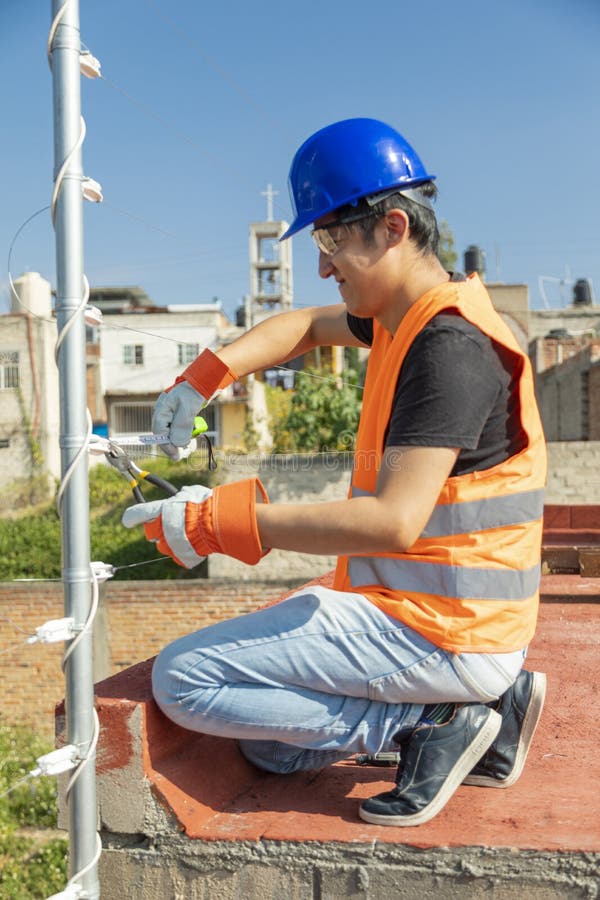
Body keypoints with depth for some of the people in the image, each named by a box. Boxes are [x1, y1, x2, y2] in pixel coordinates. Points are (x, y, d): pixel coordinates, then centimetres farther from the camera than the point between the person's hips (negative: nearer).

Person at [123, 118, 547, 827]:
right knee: (268, 748, 22)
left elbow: (393, 521, -31)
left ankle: (428, 724, -7)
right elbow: (307, 326, 22)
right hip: (419, 609, 10)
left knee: (181, 679, -10)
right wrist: (204, 376, 4)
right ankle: (479, 709, 11)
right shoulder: (406, 318, 8)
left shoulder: (450, 345, -23)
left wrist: (216, 523, -26)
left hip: (438, 632, -10)